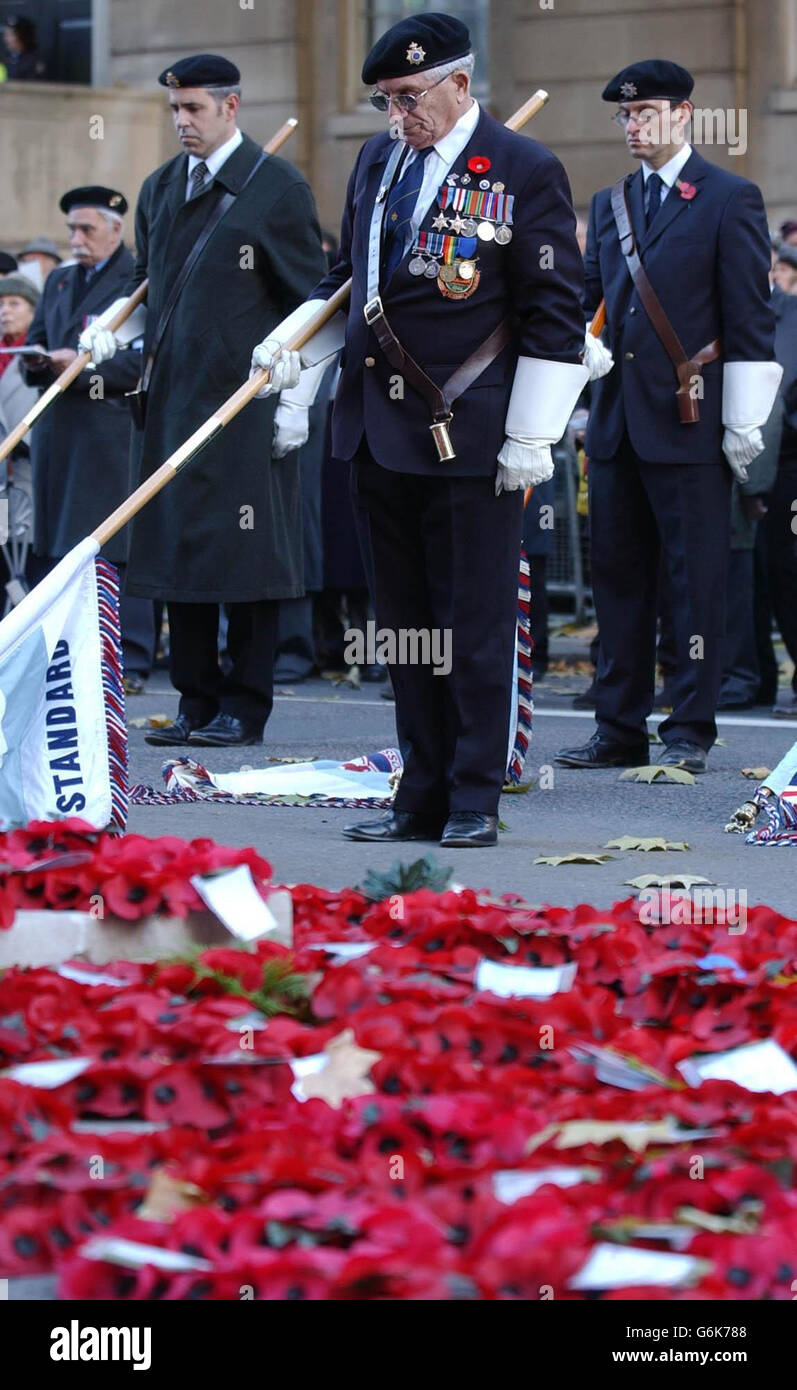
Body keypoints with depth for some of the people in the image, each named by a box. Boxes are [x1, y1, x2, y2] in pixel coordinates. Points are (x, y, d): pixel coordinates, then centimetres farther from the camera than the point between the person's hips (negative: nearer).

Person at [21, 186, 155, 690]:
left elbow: (147, 360, -12)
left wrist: (82, 366, -18)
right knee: (53, 549, 5)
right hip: (58, 433, 7)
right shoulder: (59, 283, 21)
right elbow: (36, 346, 24)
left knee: (117, 550, -8)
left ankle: (128, 664, -6)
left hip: (114, 434, -7)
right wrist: (38, 362, 1)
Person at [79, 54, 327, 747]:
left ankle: (245, 708, 2)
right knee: (179, 546, 7)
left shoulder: (278, 187, -4)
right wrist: (110, 332, 7)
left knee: (246, 555, -4)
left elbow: (309, 301, -4)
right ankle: (196, 701, 13)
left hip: (245, 397, -6)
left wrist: (296, 400, -9)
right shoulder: (160, 189, 15)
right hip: (170, 396, 6)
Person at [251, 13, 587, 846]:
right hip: (379, 434, 6)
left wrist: (530, 440, -10)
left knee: (474, 625, 0)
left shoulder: (525, 172, -7)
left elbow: (554, 316, -7)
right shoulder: (377, 160, 11)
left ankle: (475, 801, 9)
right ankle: (423, 799, 18)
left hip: (469, 441, -6)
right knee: (404, 623, 11)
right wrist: (291, 342, 6)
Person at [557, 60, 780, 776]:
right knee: (618, 576, 9)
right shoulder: (610, 205, 16)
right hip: (617, 422, 6)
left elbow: (750, 318, -6)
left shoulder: (730, 199, -2)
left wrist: (743, 422, -10)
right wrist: (583, 343, -2)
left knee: (697, 580, -2)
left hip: (690, 422, -6)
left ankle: (691, 734, 4)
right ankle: (621, 729, 16)